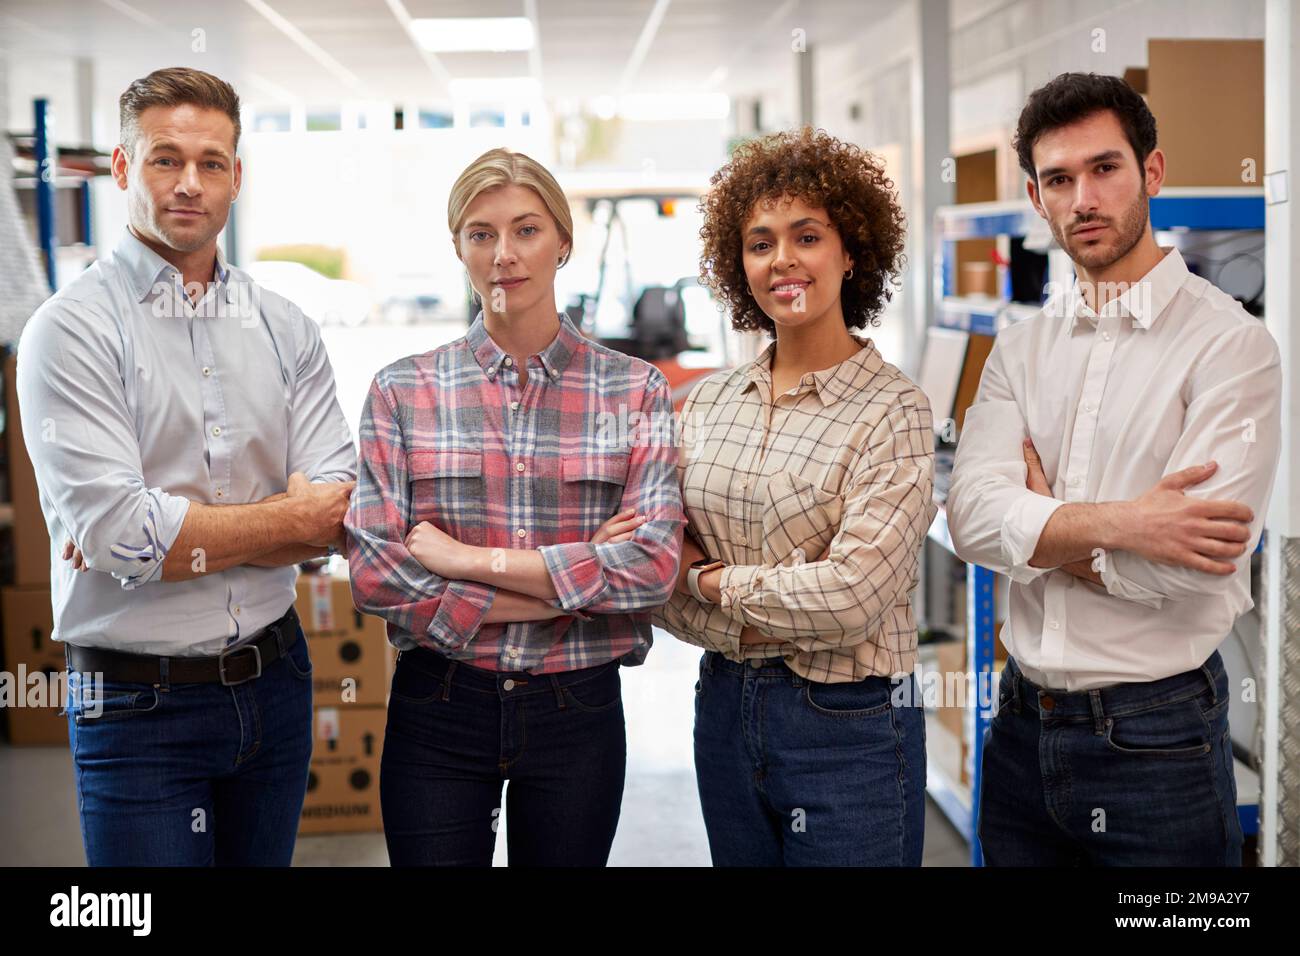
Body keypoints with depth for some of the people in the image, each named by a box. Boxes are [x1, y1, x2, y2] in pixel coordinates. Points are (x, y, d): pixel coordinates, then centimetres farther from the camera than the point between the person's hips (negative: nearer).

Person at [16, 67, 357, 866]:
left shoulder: (286, 328, 5)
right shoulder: (72, 328, -8)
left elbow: (336, 518, -4)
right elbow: (116, 532, -19)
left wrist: (173, 535, -16)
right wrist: (290, 517, -10)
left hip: (273, 682, 4)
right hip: (137, 706, -4)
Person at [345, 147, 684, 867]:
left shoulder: (634, 390, 0)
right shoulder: (402, 391, 0)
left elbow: (653, 564, -12)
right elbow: (373, 574, -9)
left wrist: (471, 560, -14)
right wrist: (564, 586, -13)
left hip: (578, 710, 1)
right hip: (438, 708, 0)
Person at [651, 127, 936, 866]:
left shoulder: (894, 412, -11)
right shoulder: (709, 403, 5)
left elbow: (850, 595, -20)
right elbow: (667, 595, 3)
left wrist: (713, 579, -8)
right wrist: (781, 618, -13)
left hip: (847, 724, -5)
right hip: (725, 710, 5)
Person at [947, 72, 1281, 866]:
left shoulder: (1230, 343, -10)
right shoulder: (1022, 349, 6)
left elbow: (1190, 565, -20)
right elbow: (974, 518, -9)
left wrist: (1040, 526, -8)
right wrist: (1117, 522, -23)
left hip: (1157, 739, -5)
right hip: (1024, 727, 5)